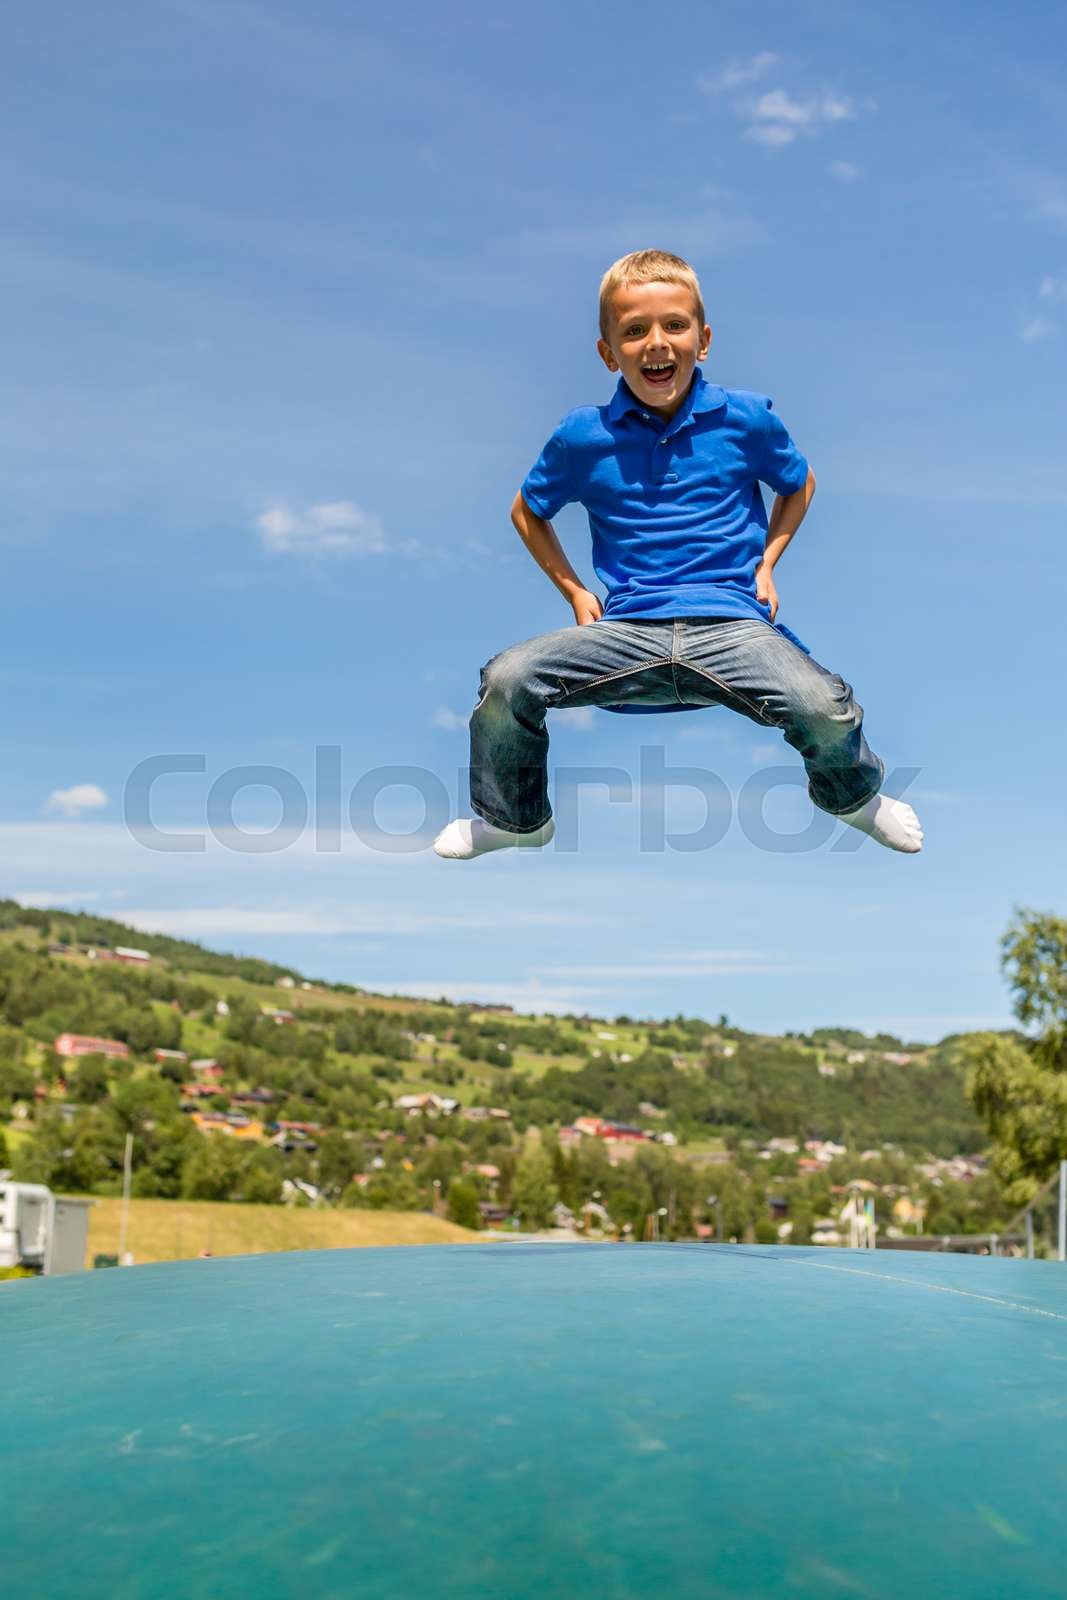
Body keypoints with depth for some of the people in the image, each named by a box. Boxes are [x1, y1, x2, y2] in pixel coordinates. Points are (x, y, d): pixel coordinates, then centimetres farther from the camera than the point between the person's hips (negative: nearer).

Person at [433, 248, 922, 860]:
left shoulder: (747, 418, 5)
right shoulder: (583, 436, 5)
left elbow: (799, 484, 24)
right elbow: (528, 511, 22)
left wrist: (767, 563, 12)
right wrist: (574, 591, 12)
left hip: (731, 620, -1)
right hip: (627, 627, 1)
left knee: (826, 707, -28)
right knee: (507, 679, -23)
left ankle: (854, 795, 14)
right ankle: (515, 819, 10)